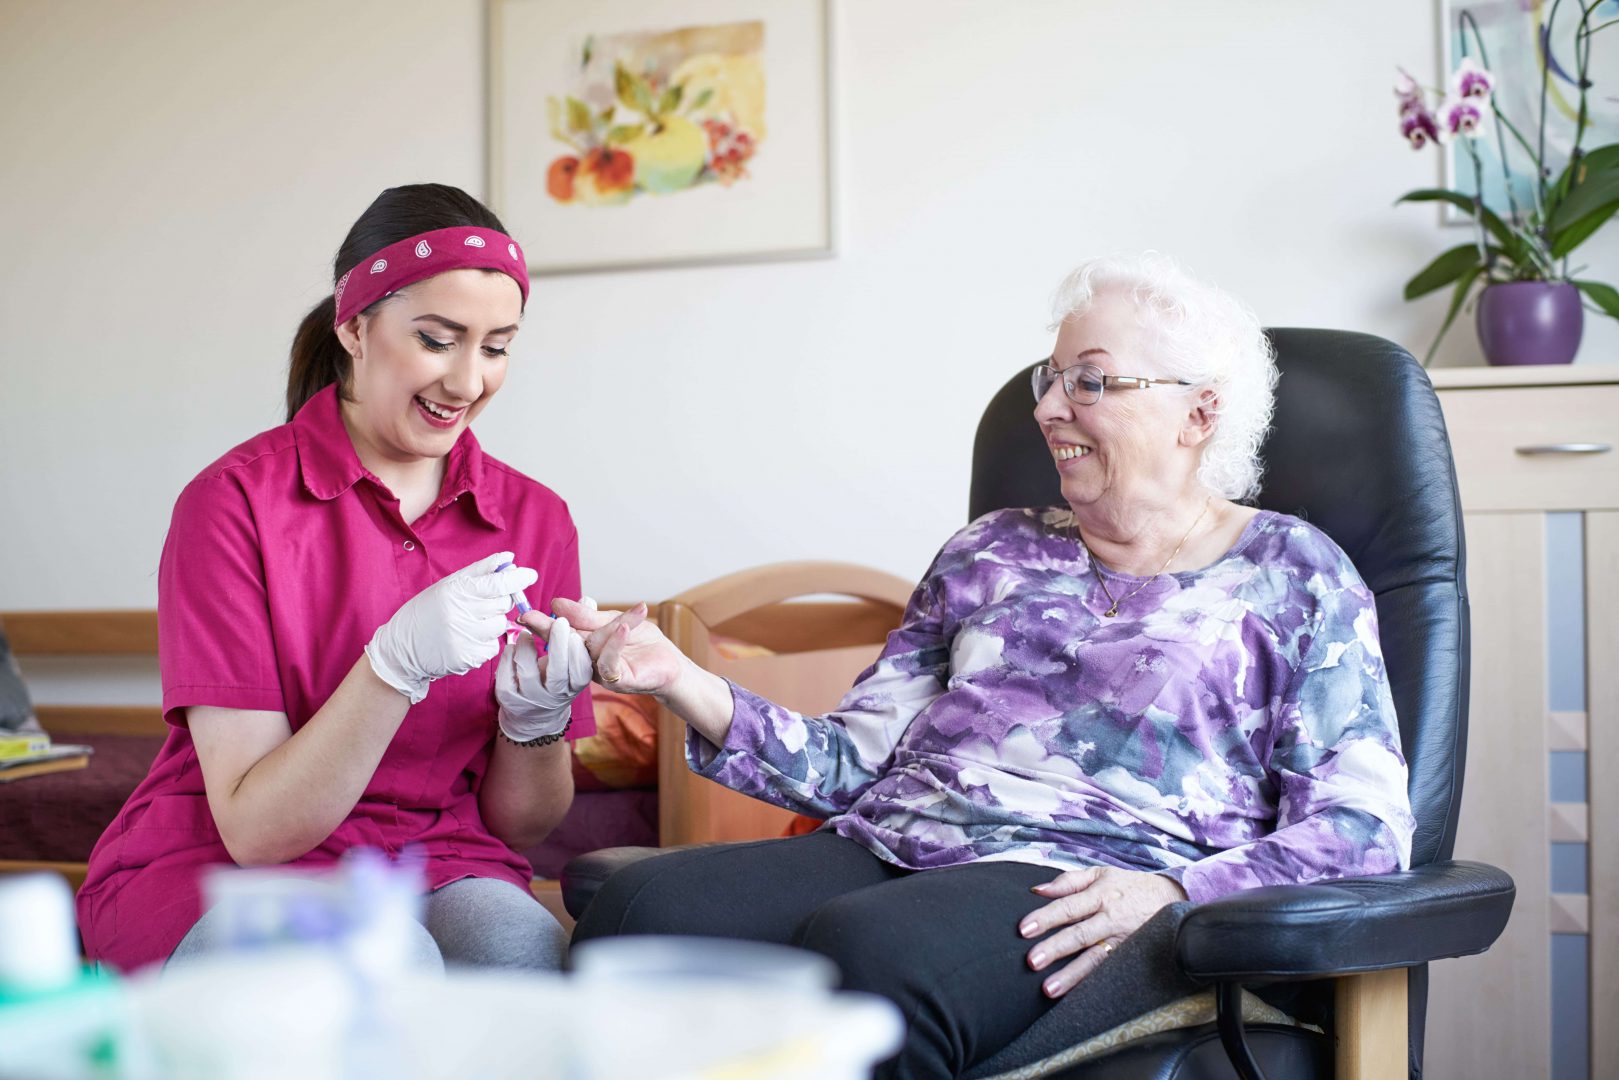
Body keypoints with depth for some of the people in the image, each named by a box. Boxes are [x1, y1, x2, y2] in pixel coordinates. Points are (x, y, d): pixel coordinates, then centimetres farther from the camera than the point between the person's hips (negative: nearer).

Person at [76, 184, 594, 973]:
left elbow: (522, 823, 6)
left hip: (439, 877, 4)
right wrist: (398, 662, -29)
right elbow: (255, 827, -14)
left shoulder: (535, 520, 2)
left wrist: (535, 717, -16)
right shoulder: (235, 502, -9)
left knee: (522, 945, -31)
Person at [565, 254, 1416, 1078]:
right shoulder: (992, 553, 25)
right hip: (885, 848, 4)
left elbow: (1363, 827, 1)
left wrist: (1170, 893, -16)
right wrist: (681, 682, 4)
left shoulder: (1292, 574, 12)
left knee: (867, 950, -38)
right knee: (640, 909, -28)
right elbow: (853, 759, 19)